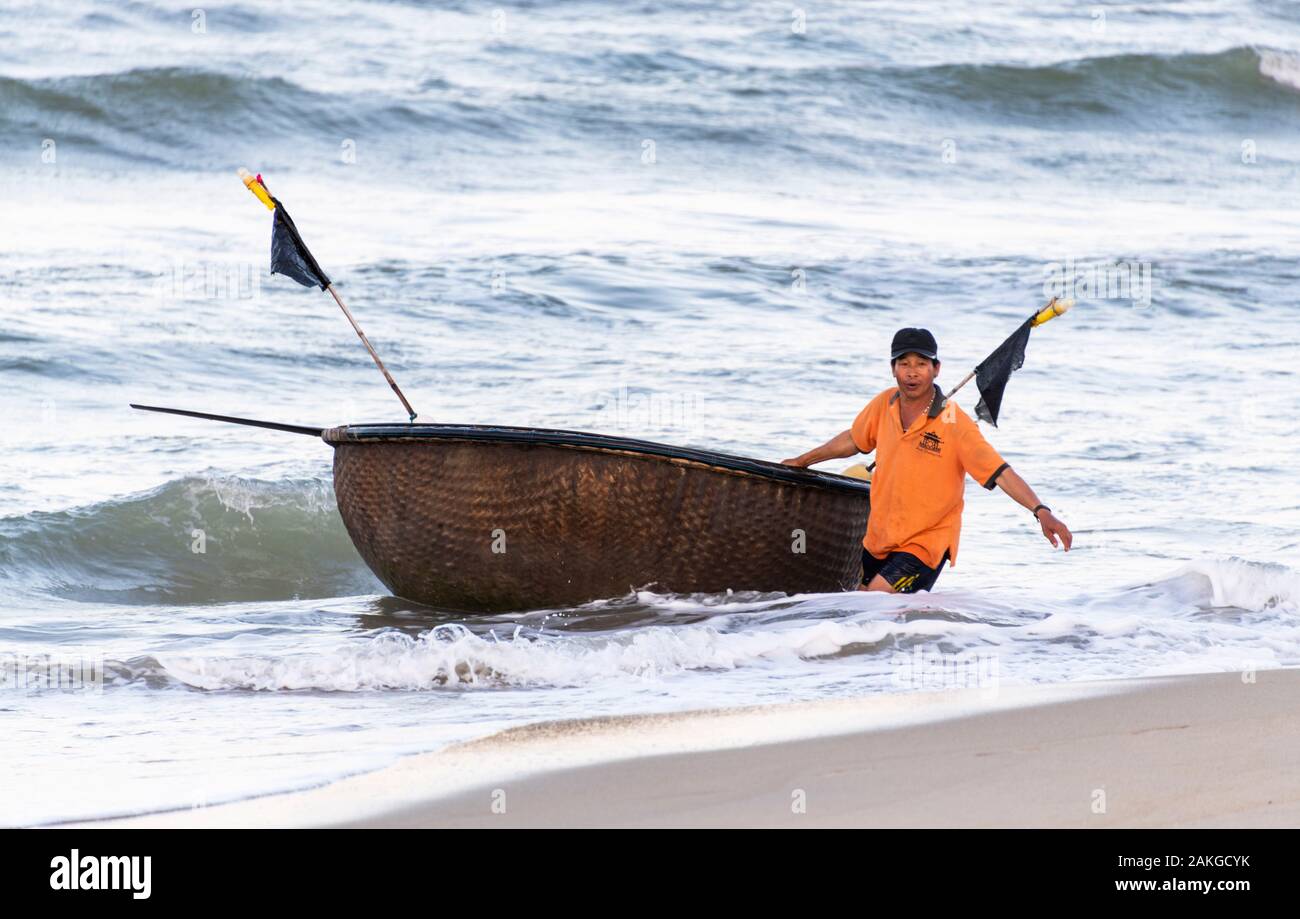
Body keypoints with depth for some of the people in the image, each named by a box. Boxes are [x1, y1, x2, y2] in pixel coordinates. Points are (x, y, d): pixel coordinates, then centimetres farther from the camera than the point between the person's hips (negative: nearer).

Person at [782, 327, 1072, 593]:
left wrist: (1041, 512, -37)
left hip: (926, 544, -6)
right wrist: (801, 462, 24)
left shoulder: (955, 423, -20)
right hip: (878, 539, 6)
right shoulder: (884, 405, -4)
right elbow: (852, 440, 16)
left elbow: (1001, 473, -24)